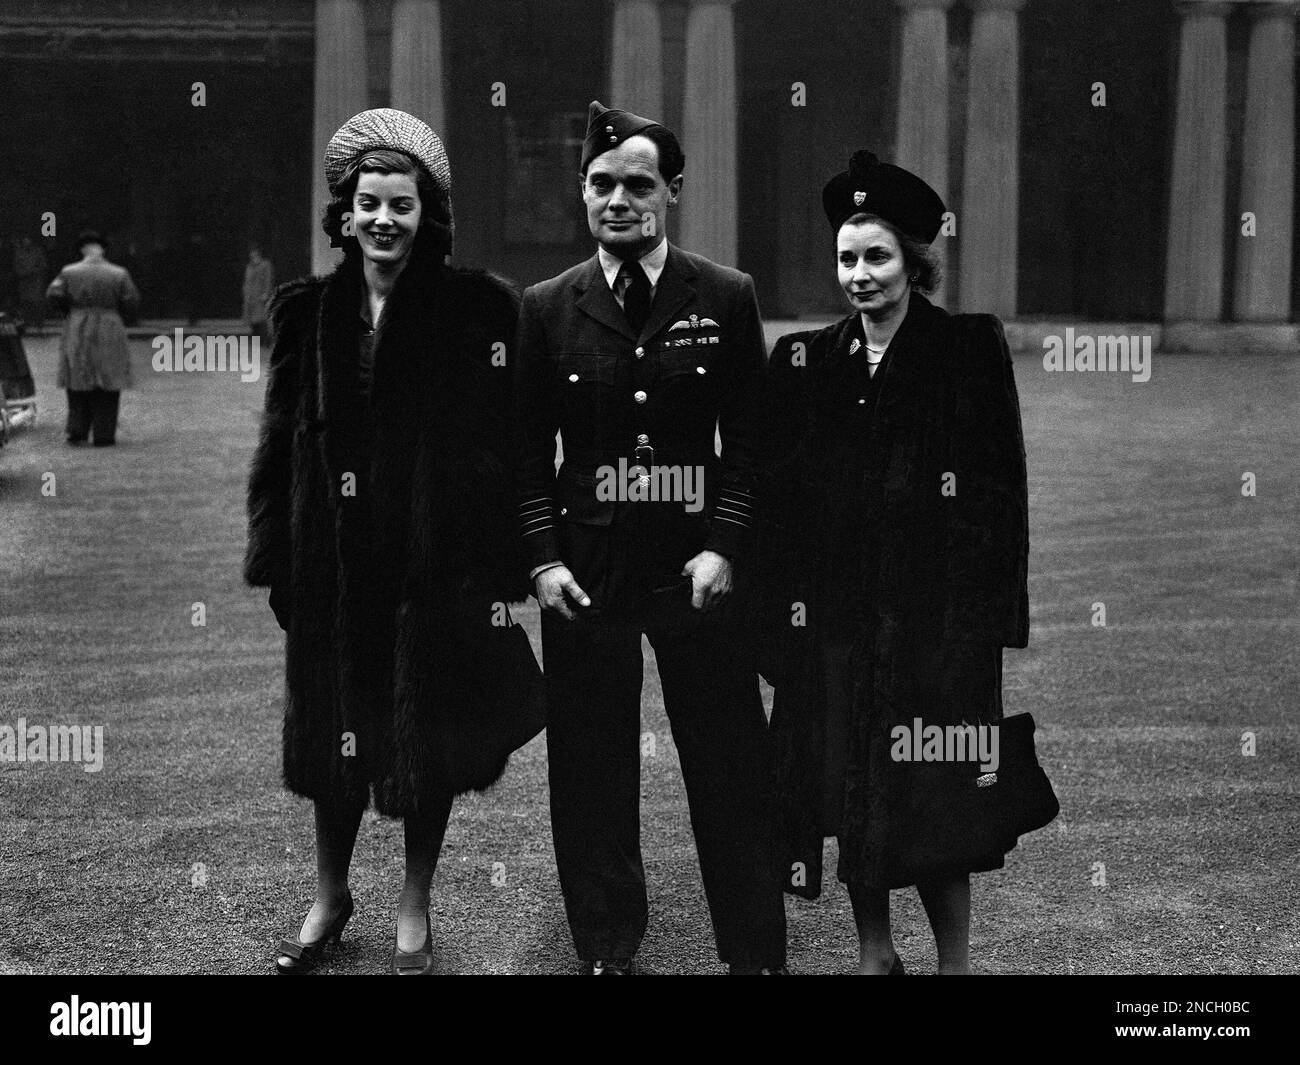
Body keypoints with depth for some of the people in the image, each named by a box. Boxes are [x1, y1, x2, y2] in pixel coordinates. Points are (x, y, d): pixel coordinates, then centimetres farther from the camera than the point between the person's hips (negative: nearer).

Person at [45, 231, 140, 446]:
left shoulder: (69, 272, -1)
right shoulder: (119, 274, -3)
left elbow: (53, 295, -7)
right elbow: (131, 303, -4)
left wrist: (72, 308, 10)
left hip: (77, 332, 1)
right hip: (109, 333, -1)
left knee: (79, 384, 10)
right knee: (106, 388, 4)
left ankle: (77, 432, 7)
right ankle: (103, 435, 4)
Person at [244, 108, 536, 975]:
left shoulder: (479, 307, -6)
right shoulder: (309, 311, 5)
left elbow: (508, 439, -8)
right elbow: (281, 440, 7)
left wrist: (501, 567, -13)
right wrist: (274, 557, 2)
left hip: (440, 558, -3)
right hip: (335, 559, 3)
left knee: (431, 734, 8)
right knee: (336, 729, 13)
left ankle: (416, 910, 26)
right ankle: (331, 897, 32)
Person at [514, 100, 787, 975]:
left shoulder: (727, 299, 1)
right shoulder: (547, 308, 4)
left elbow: (750, 441, 0)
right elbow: (529, 450, 6)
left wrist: (723, 547, -10)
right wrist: (542, 557, -5)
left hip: (697, 564, -1)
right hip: (585, 567, 1)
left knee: (731, 769, 5)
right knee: (591, 771, 8)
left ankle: (756, 953, 18)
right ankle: (607, 950, 24)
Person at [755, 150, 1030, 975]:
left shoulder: (970, 348, -2)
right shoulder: (805, 361, 8)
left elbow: (1000, 488, -4)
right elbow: (775, 493, 6)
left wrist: (990, 611, -10)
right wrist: (779, 609, -1)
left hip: (937, 614, -3)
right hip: (836, 614, 3)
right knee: (849, 787, 9)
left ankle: (955, 960, 15)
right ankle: (874, 951, 24)